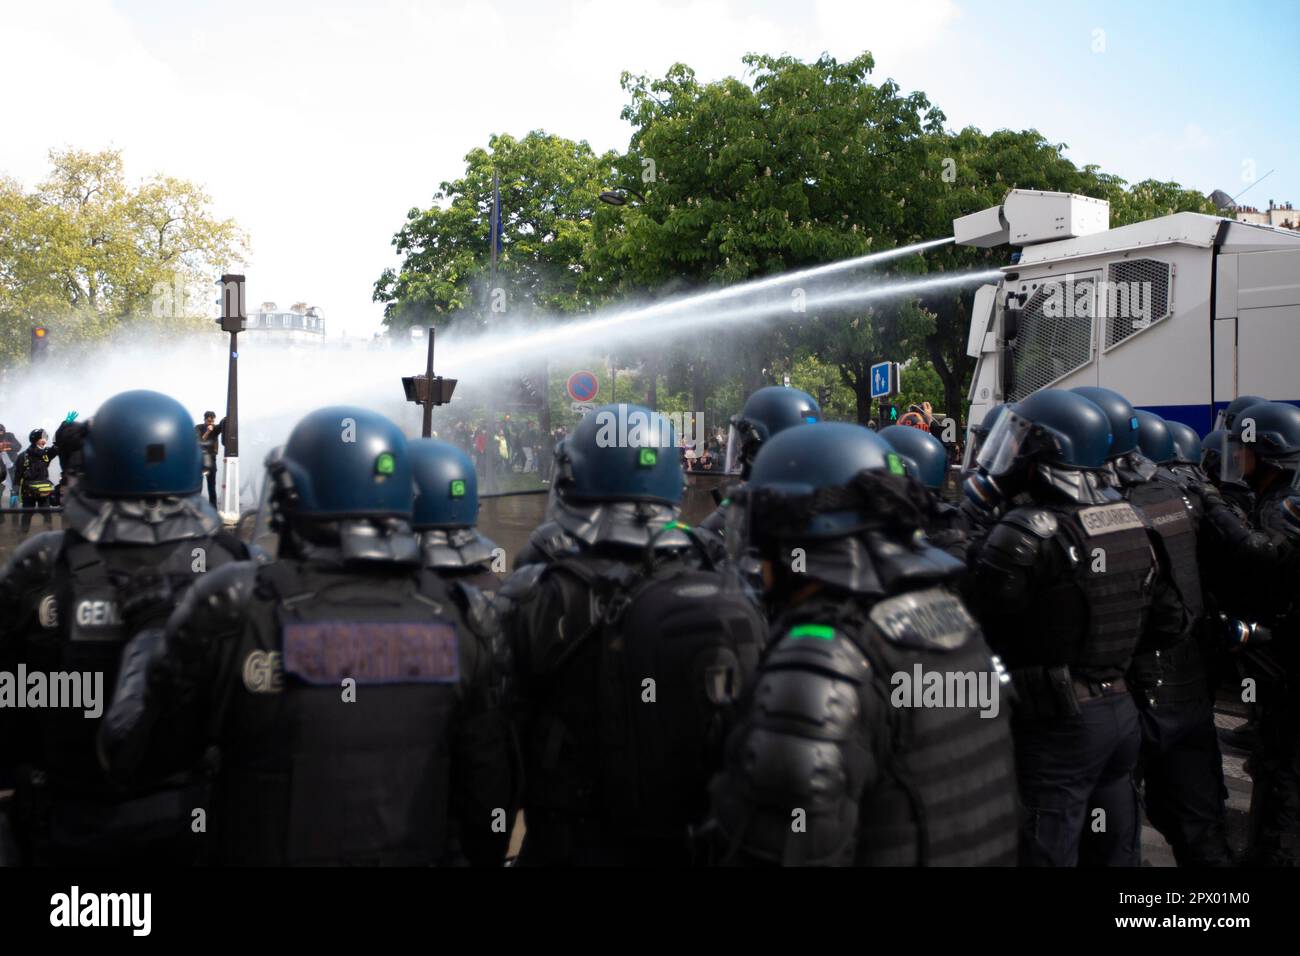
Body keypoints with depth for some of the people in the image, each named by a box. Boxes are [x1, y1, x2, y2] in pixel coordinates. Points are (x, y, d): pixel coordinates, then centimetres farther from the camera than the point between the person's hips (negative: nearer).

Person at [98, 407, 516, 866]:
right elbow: (490, 789, -1)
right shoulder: (451, 619, -6)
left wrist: (142, 648, 11)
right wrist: (481, 855, 16)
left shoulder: (234, 608, -16)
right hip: (421, 852, 3)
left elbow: (129, 752, -6)